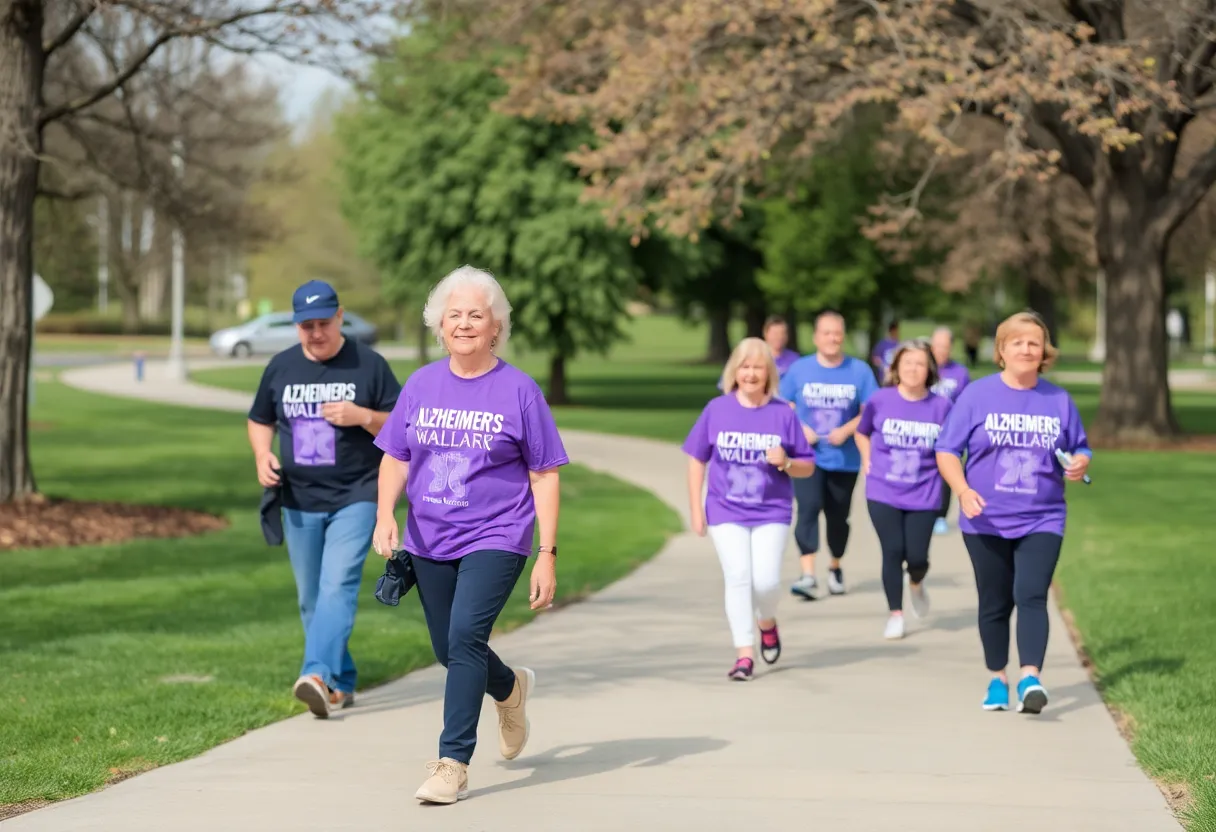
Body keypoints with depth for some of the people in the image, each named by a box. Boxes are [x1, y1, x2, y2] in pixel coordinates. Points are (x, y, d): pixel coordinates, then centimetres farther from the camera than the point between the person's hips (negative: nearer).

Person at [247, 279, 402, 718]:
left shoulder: (369, 364, -3)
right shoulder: (281, 367, 8)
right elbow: (259, 420, 19)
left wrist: (361, 416, -18)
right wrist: (262, 455, -1)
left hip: (355, 497, -5)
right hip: (299, 501, 5)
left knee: (338, 586, -21)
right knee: (311, 600, 10)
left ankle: (316, 674, -33)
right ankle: (341, 683, 23)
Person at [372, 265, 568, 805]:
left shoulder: (519, 390, -4)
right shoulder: (422, 385, 5)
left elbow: (544, 476, -2)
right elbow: (395, 458, 10)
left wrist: (547, 555, -7)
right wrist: (385, 514, -9)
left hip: (496, 538, -5)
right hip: (428, 540, 5)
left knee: (465, 636, -22)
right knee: (450, 652, 13)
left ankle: (453, 762, -16)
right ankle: (512, 688, 46)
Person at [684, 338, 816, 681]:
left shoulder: (783, 414, -2)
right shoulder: (717, 410, 0)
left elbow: (808, 467, 5)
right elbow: (697, 460, 7)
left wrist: (786, 463, -17)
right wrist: (696, 509, 3)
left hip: (771, 512, 0)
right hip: (726, 512, 0)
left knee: (766, 580, -10)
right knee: (738, 577, -9)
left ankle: (767, 622, 23)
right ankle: (744, 653, -2)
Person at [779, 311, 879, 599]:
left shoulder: (859, 370, 0)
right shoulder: (799, 369, 1)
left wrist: (846, 430, -17)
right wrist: (799, 429, -12)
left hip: (844, 459, 1)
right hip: (806, 457, -1)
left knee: (838, 517, 11)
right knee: (808, 508, -19)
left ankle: (836, 568, 34)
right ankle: (808, 575, -23)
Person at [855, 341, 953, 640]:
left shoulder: (941, 406, -6)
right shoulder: (880, 401, -4)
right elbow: (862, 432, 14)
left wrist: (944, 464, -10)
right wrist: (867, 460, 2)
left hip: (923, 495, 0)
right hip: (883, 493, 0)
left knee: (917, 556, -2)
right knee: (893, 551, -4)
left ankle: (916, 583, 36)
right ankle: (895, 615, 12)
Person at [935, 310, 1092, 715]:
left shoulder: (1059, 400, 5)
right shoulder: (977, 395, -1)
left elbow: (1080, 450, 14)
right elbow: (947, 451, -2)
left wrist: (1080, 464, -10)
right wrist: (962, 489, -19)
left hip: (1041, 521, 0)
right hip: (987, 522, 0)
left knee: (1031, 596, -16)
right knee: (994, 603, 9)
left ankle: (1030, 680, -24)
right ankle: (997, 679, 24)